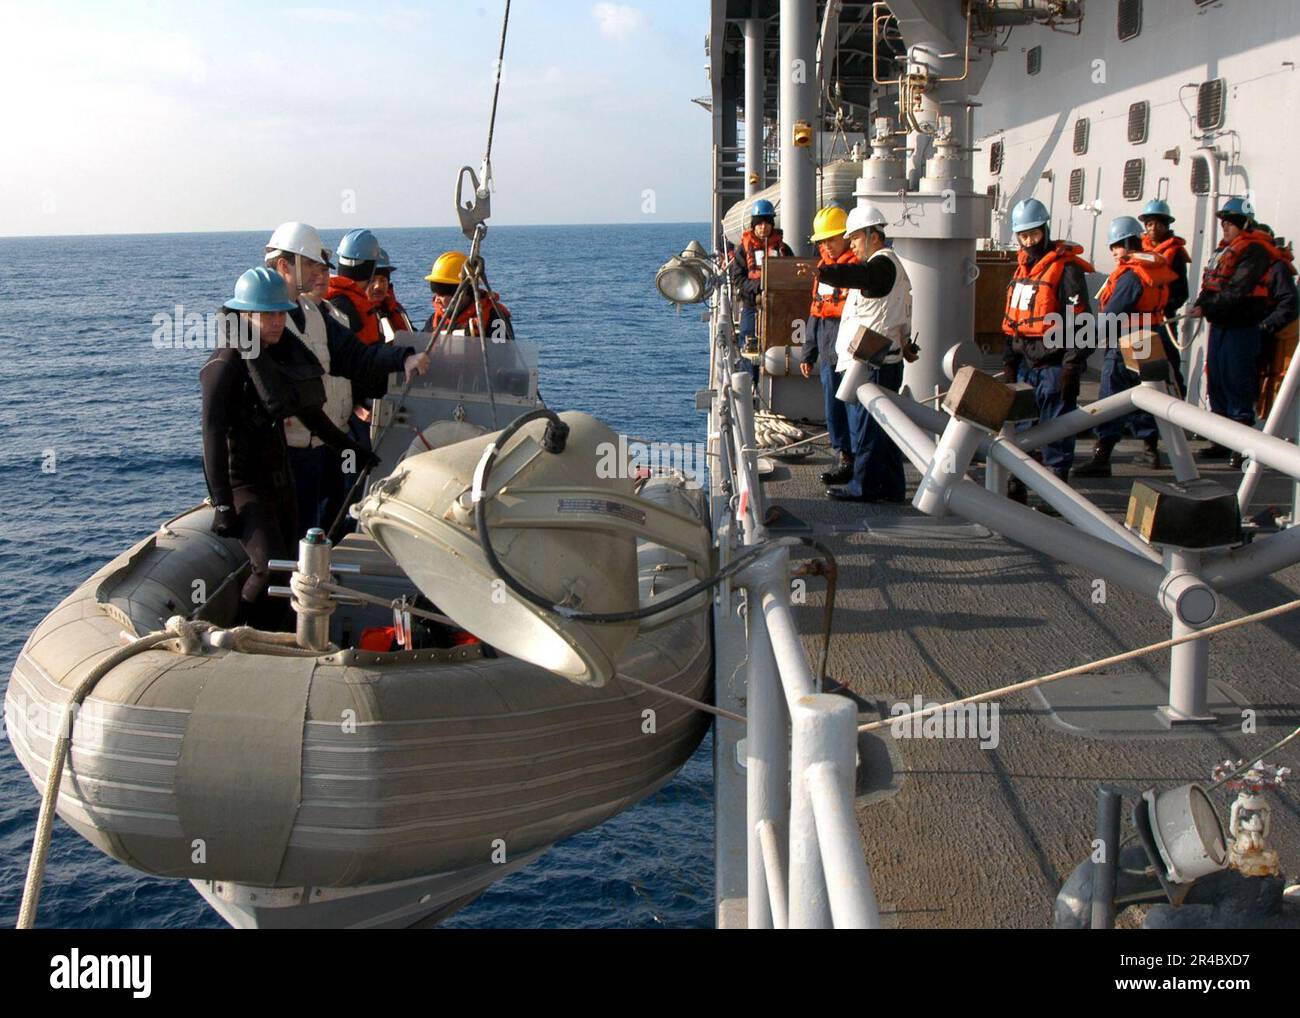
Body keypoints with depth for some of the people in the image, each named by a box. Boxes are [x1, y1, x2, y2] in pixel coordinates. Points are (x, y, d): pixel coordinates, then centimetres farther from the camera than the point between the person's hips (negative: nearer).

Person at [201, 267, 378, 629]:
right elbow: (213, 435, -19)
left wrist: (350, 447, 23)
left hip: (278, 473, 8)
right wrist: (221, 505, -23)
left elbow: (308, 410, 19)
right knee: (270, 568, -19)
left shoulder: (284, 353, 6)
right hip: (241, 480, -8)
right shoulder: (227, 364, -16)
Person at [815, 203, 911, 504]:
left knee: (866, 426, -7)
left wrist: (819, 272, -48)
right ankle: (891, 487, 17)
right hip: (885, 359, 11)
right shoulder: (888, 264, 23)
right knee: (882, 426, 12)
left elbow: (856, 275, -35)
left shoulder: (883, 263, -11)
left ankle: (865, 486, -3)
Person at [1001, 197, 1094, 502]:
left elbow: (1079, 322, -13)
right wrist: (1009, 361, 15)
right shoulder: (1022, 267, 15)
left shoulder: (1066, 268, -9)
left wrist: (1072, 368, -17)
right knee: (1021, 428, 13)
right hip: (1025, 363, 7)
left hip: (1053, 365, -7)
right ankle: (1018, 486, 23)